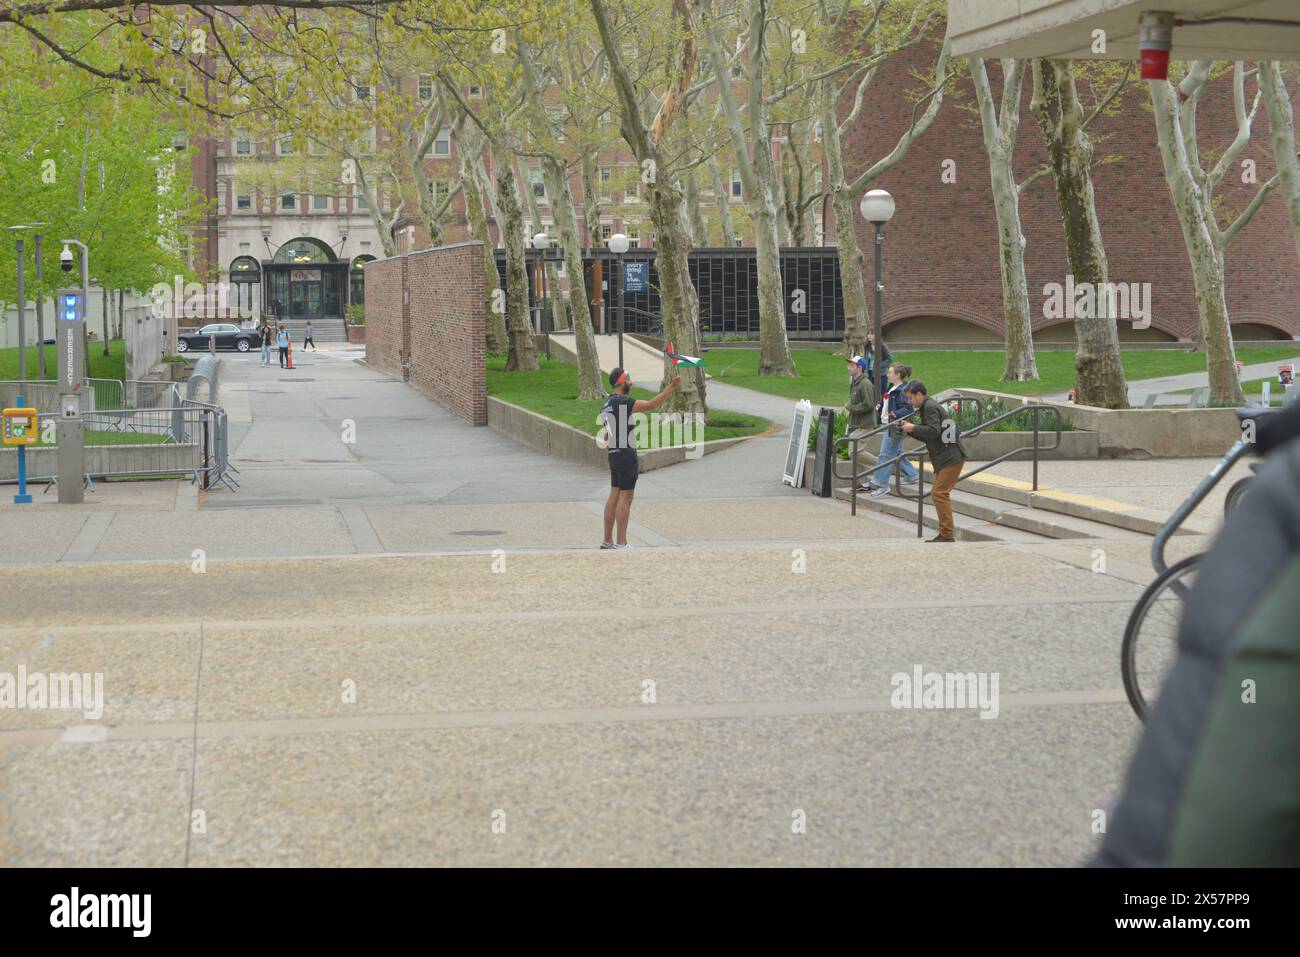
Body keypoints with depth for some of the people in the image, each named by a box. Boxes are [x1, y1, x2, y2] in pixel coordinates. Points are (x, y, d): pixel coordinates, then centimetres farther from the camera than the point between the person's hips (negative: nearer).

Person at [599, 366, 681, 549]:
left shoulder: (607, 404, 13)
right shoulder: (622, 402, -15)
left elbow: (606, 436, 19)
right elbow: (650, 405, -22)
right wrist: (672, 388, -23)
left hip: (614, 454, 9)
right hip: (626, 454, -9)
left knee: (614, 496, 11)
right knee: (625, 498, -5)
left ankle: (607, 540, 13)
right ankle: (621, 543, -4)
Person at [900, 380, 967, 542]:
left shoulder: (931, 407, -12)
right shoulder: (926, 408, 20)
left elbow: (933, 431, -25)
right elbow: (927, 437, 22)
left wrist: (913, 428, -14)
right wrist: (910, 430, 9)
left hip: (952, 457, -11)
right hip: (944, 458, 11)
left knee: (940, 494, -12)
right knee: (940, 494, 13)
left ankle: (947, 535, -11)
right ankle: (944, 534, 17)